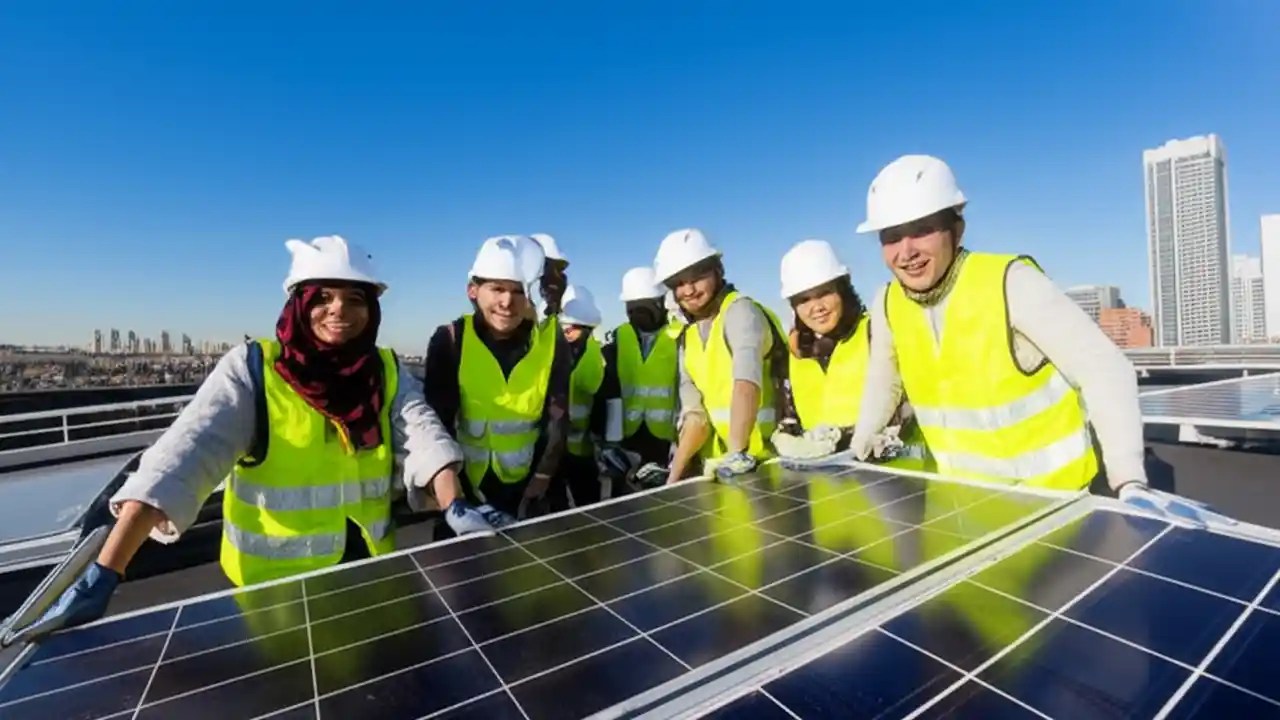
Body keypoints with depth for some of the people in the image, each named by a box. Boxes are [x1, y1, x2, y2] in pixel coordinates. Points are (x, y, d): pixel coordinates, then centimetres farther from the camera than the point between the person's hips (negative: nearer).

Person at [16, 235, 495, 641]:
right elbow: (183, 458, -22)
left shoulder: (387, 372, -4)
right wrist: (102, 576, -29)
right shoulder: (251, 370, -14)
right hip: (275, 580, -3)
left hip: (369, 566, 3)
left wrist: (454, 506, -32)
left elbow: (421, 432, -17)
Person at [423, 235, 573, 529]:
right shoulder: (450, 340, -13)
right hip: (464, 486, 0)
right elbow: (439, 421, -10)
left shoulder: (552, 342, -10)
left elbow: (557, 419, -5)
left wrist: (541, 480, -5)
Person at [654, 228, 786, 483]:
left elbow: (747, 384, -27)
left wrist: (736, 453, -39)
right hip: (718, 464, 6)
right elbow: (695, 415, 1)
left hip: (762, 460, -6)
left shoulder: (740, 311, -10)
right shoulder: (687, 338, 9)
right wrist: (674, 476, -9)